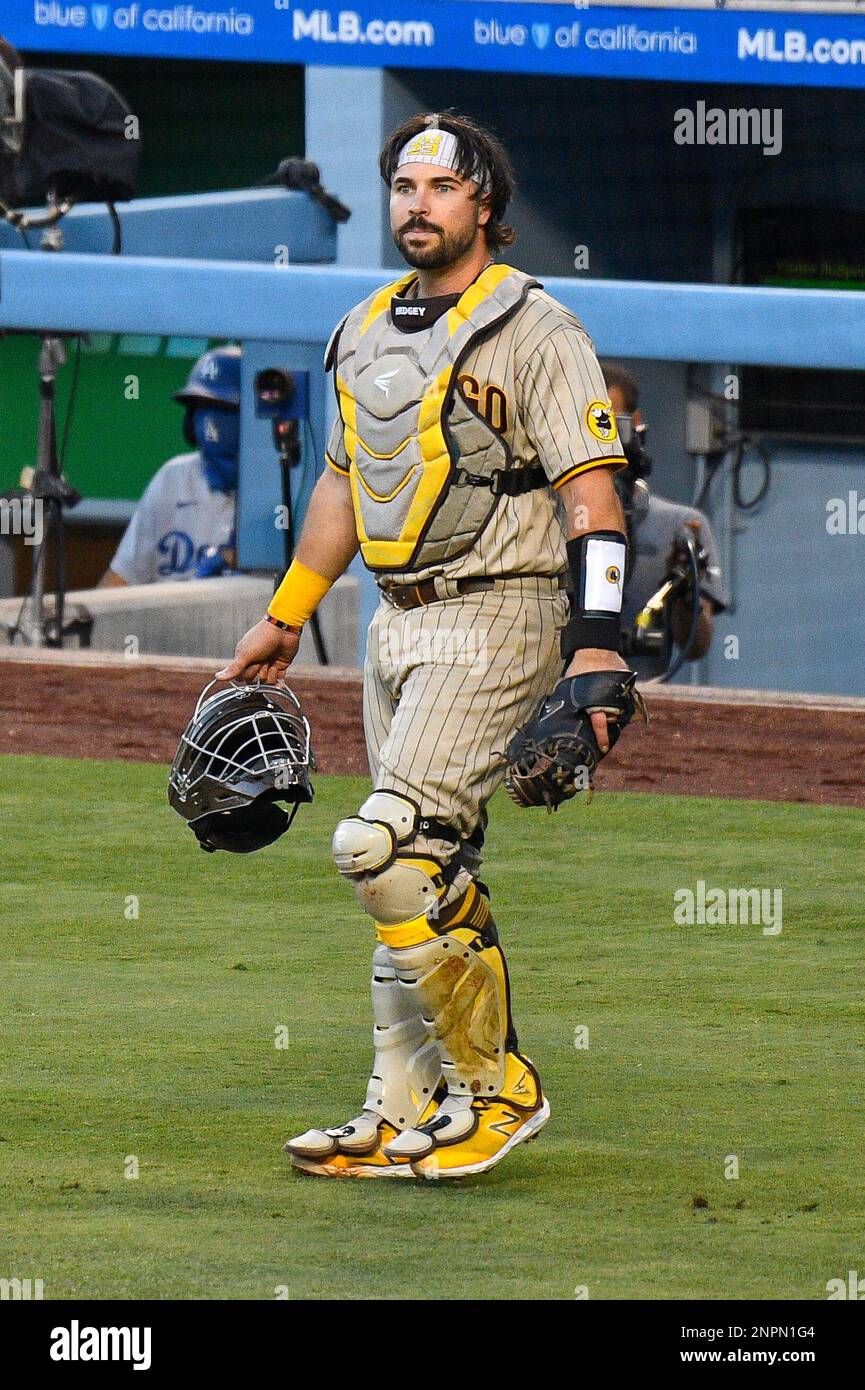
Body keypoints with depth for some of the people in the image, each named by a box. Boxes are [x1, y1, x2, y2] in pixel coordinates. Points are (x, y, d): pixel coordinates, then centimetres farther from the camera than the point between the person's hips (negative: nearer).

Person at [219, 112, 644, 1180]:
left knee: (386, 849, -18)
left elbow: (591, 494, -15)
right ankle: (405, 1114, 14)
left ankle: (496, 1086, -8)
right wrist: (282, 621, 28)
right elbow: (344, 482, 26)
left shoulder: (532, 328, -9)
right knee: (418, 868, 9)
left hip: (495, 621, -8)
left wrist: (596, 642, -24)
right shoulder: (365, 331, 14)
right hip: (397, 622, 8)